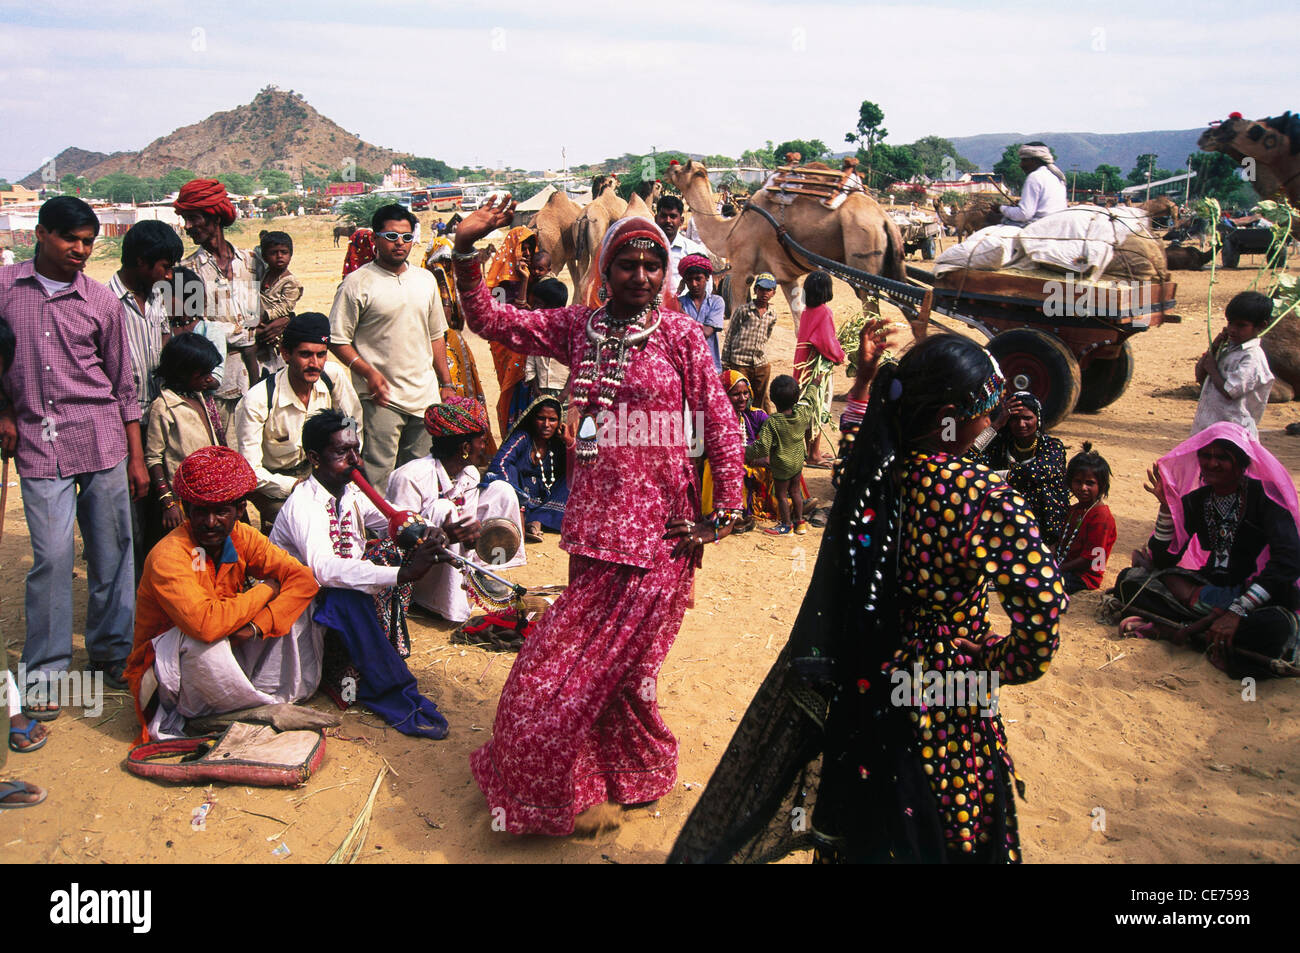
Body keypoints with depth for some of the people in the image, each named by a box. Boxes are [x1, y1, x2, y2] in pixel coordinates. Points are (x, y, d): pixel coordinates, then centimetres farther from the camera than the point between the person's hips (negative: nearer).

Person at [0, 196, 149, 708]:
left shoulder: (102, 300, 6)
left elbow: (123, 383, 10)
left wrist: (137, 457, 8)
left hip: (102, 437, 2)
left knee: (112, 550, 5)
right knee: (53, 554, -6)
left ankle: (111, 651, 21)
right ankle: (44, 669, 8)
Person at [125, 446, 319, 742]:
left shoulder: (241, 537, -6)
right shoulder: (168, 556, -25)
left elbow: (303, 578, -12)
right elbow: (205, 623, -41)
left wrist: (256, 627, -28)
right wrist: (265, 590, -24)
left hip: (227, 655, 6)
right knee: (201, 639, -37)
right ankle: (272, 707, -14)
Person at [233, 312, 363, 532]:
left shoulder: (334, 377, -14)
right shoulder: (257, 400, -26)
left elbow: (354, 429, 2)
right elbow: (251, 471, -23)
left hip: (314, 470, 5)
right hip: (271, 481, -5)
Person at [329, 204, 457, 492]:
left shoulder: (425, 279, 14)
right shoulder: (357, 283, -4)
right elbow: (337, 339, -6)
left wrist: (446, 383, 17)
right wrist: (368, 372, -18)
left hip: (425, 396, 6)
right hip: (381, 398, -5)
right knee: (378, 475, -8)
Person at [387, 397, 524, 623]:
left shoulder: (470, 474, 2)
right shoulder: (410, 477, -22)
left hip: (459, 560, 7)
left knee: (501, 489, 0)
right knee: (442, 509, -35)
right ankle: (453, 606, -28)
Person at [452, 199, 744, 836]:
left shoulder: (680, 334, -4)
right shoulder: (579, 327, 6)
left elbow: (721, 426, -4)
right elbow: (489, 321, 7)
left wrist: (725, 515, -7)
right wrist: (466, 250, -7)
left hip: (657, 525, -4)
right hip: (593, 519, 4)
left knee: (613, 658, 3)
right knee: (597, 657, 14)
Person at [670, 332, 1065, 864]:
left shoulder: (873, 470, -5)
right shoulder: (983, 498, -23)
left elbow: (852, 441, 21)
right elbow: (1043, 593, -34)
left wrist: (865, 376, 26)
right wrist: (1013, 661, -17)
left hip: (864, 681, 6)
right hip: (946, 697, -6)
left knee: (868, 831, 25)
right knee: (940, 838, 14)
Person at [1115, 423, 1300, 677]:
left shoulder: (1264, 495, -9)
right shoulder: (1194, 501, 5)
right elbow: (1163, 562, 0)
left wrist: (1237, 612, -32)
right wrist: (1167, 506, -12)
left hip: (1259, 596, -5)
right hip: (1211, 588, 5)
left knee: (1275, 627, -41)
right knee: (1129, 579, -12)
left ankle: (1172, 630, -26)